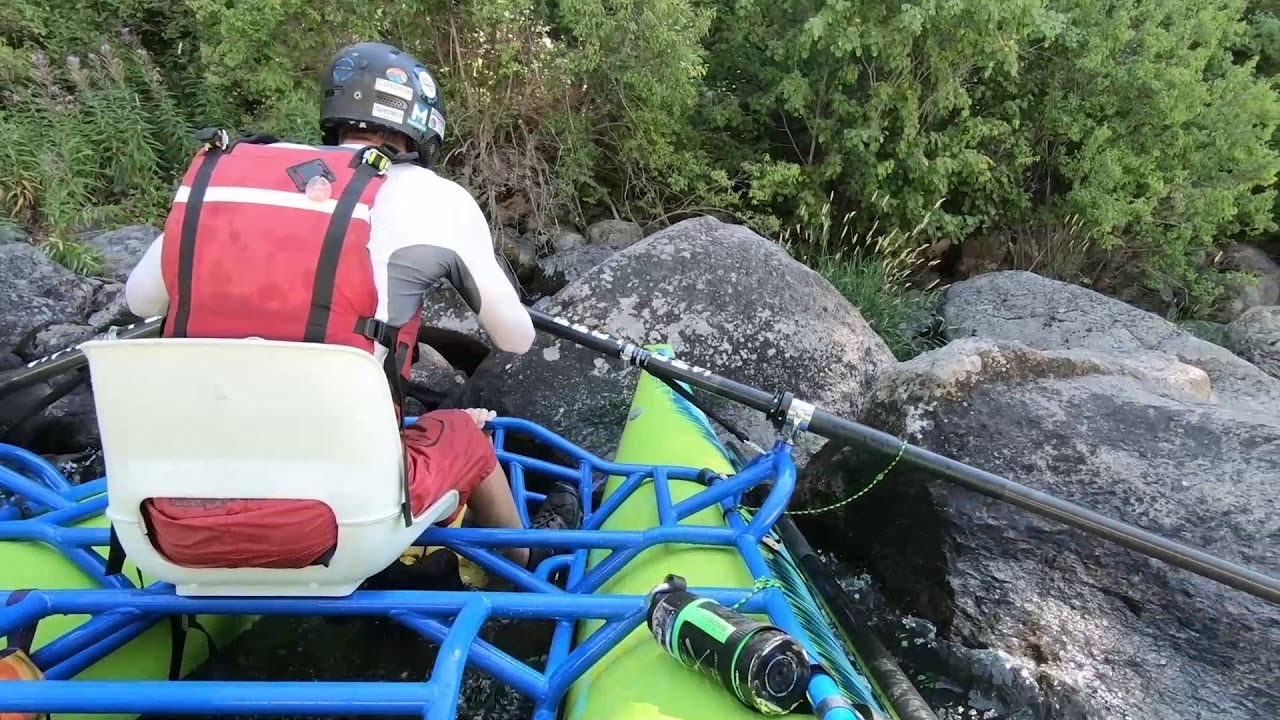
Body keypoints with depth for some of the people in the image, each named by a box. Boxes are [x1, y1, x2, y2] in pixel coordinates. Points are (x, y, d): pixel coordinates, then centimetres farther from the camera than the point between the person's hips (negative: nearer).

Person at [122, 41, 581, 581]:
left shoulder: (211, 175, 7)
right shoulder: (430, 196, -3)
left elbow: (139, 300, 22)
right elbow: (517, 339, 8)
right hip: (327, 521, -3)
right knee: (464, 433, 23)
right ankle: (529, 564, 48)